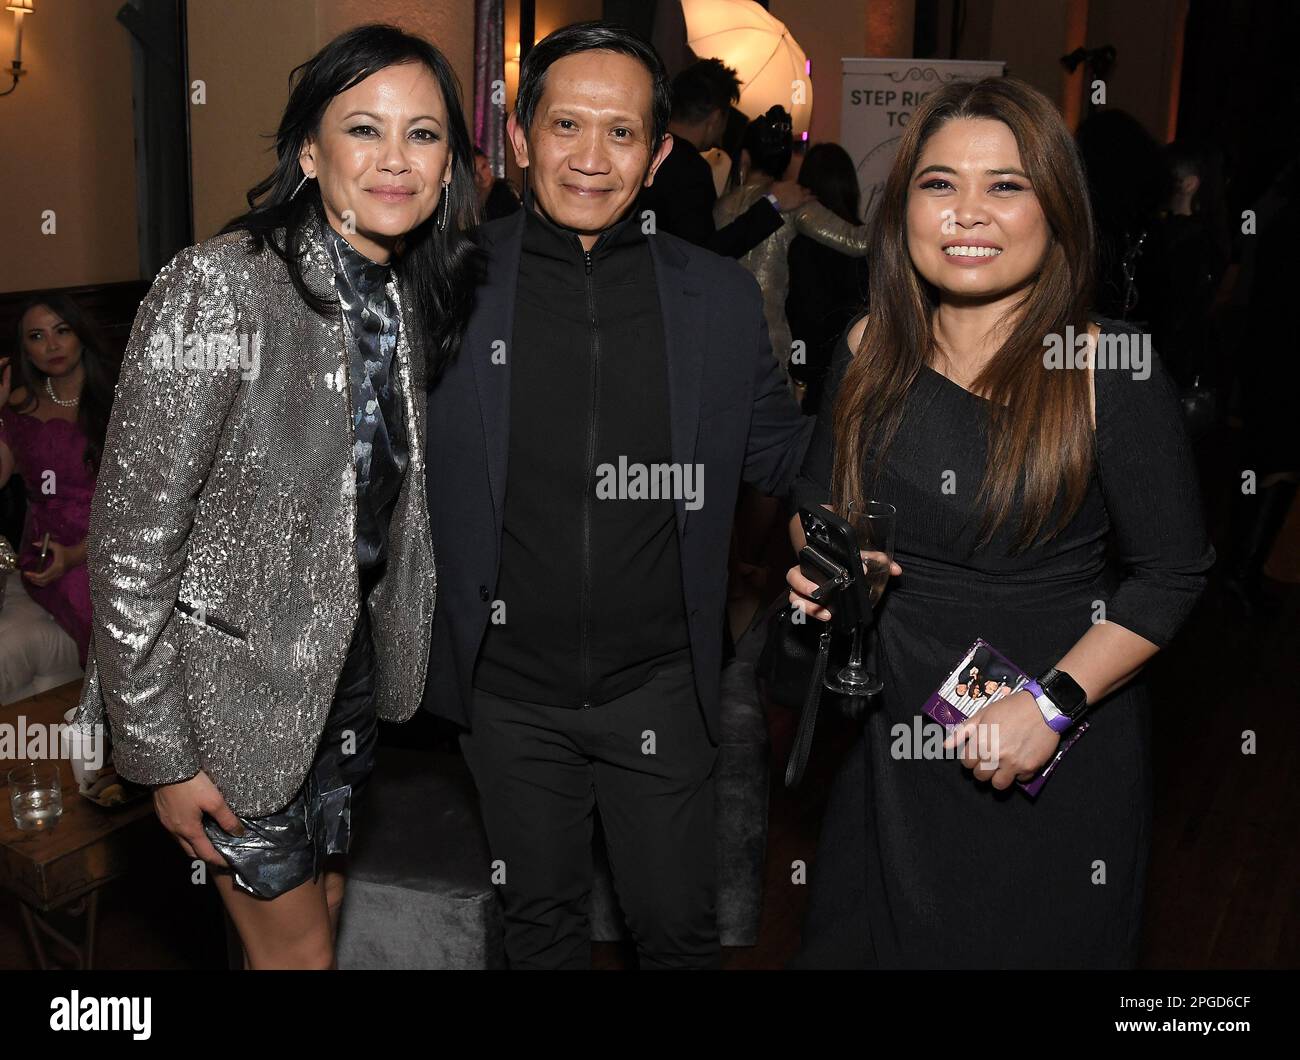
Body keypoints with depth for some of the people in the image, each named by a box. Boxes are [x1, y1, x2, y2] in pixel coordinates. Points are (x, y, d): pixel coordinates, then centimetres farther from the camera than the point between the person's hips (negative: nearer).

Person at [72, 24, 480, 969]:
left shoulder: (406, 297, 0)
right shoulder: (221, 287, -23)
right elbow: (132, 535, -20)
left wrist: (396, 643, 9)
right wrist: (160, 751, -17)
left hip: (350, 667, 6)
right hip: (236, 676, -6)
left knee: (322, 902, 24)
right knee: (297, 944, 12)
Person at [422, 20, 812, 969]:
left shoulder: (722, 299, -3)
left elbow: (781, 452, 6)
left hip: (659, 689, 0)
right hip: (511, 692, 0)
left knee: (680, 926, 16)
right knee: (542, 919, 21)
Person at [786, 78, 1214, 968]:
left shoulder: (1114, 373, -15)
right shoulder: (871, 351, -2)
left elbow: (1173, 574, -11)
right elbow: (819, 496, 12)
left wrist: (1055, 703, -20)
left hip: (1060, 752, -3)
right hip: (889, 723, 4)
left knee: (1033, 940, 17)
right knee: (867, 937, 19)